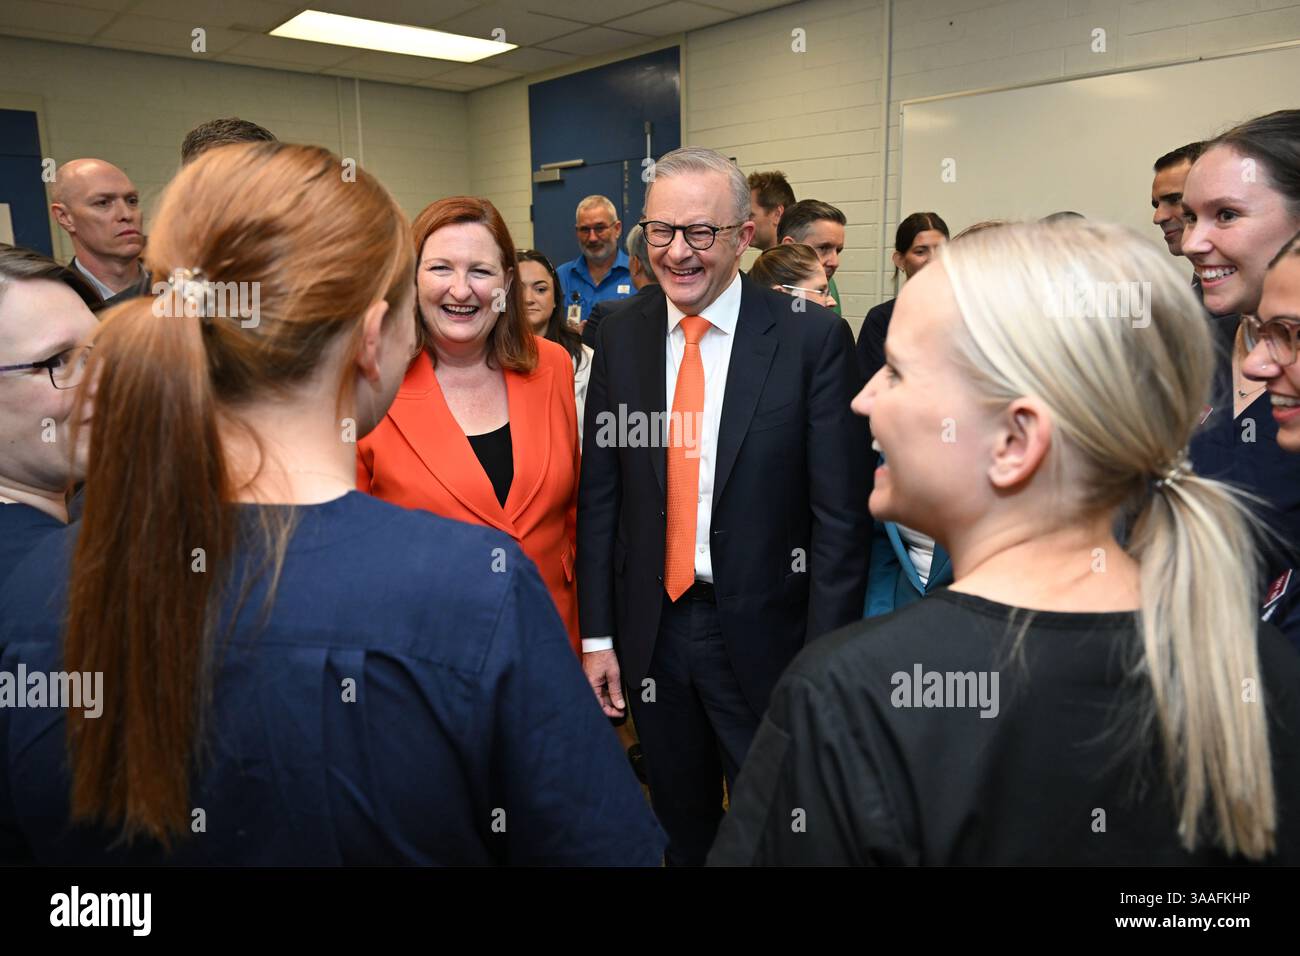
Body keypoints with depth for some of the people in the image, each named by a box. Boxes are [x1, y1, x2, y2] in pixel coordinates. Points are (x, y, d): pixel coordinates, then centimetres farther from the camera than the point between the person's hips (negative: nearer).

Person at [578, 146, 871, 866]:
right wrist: (597, 633, 2)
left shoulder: (813, 337, -12)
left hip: (763, 633, -3)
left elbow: (841, 513, -11)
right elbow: (600, 493, 2)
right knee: (680, 824, 24)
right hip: (651, 626, 4)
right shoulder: (620, 336, 0)